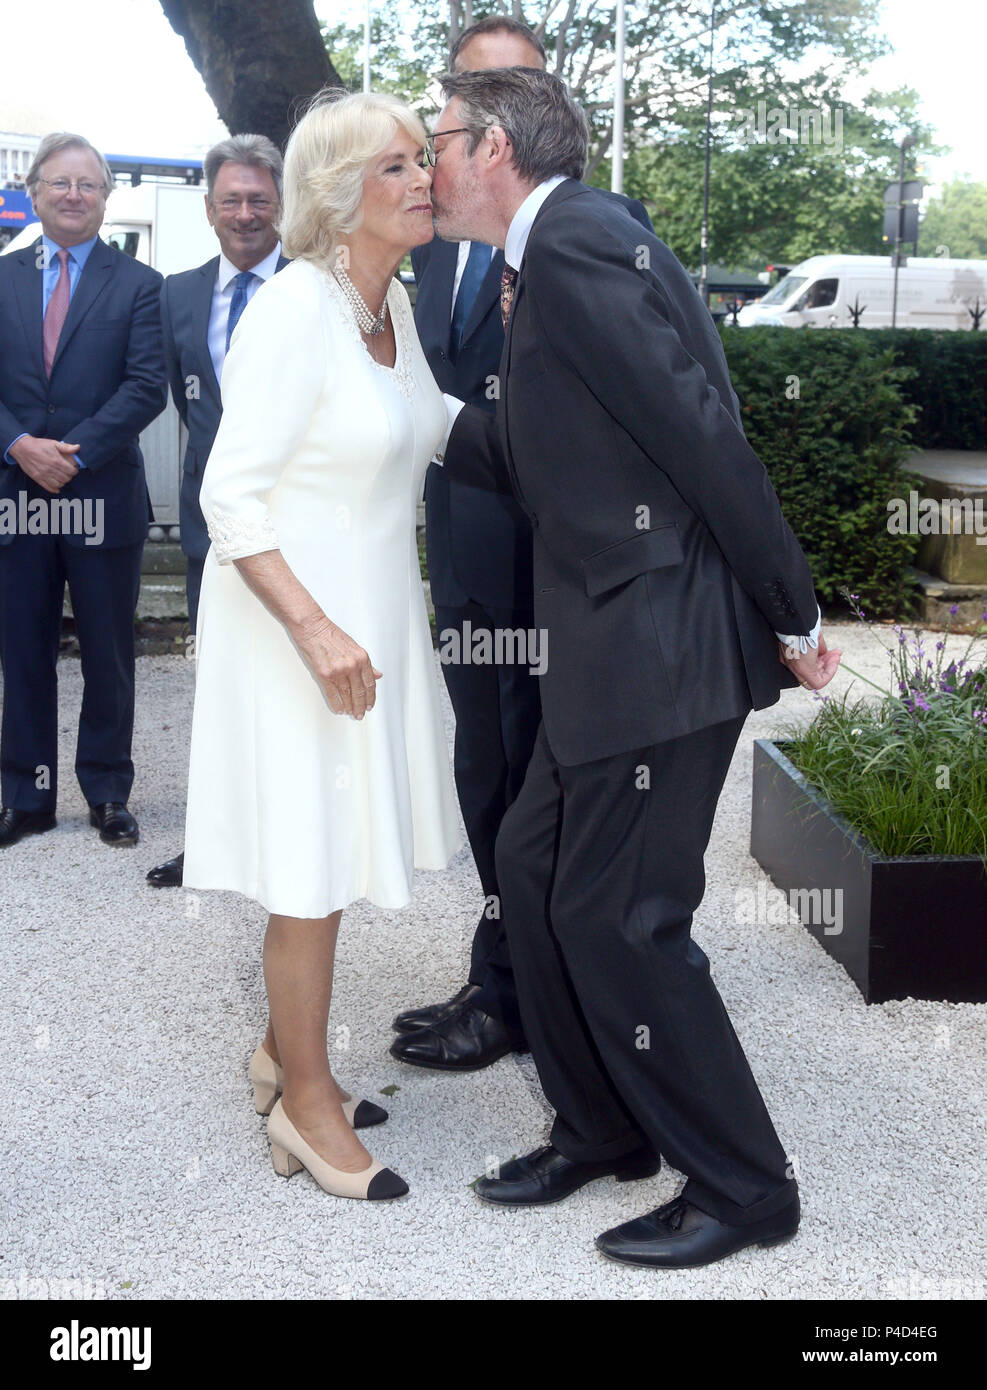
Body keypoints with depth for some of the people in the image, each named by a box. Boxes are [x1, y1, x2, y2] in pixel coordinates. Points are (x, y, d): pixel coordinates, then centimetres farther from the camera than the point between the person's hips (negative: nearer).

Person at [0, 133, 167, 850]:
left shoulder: (138, 284, 3)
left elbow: (147, 387, -7)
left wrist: (75, 452, -16)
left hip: (104, 497, -2)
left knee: (109, 657, 6)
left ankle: (108, 793, 18)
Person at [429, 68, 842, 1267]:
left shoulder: (574, 246, -16)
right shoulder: (557, 253, 16)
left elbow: (705, 438, -20)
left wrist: (792, 619, -15)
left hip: (664, 644, -10)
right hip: (616, 641, 10)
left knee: (617, 918, -2)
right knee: (534, 866, 16)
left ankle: (742, 1188, 15)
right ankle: (602, 1130, 32)